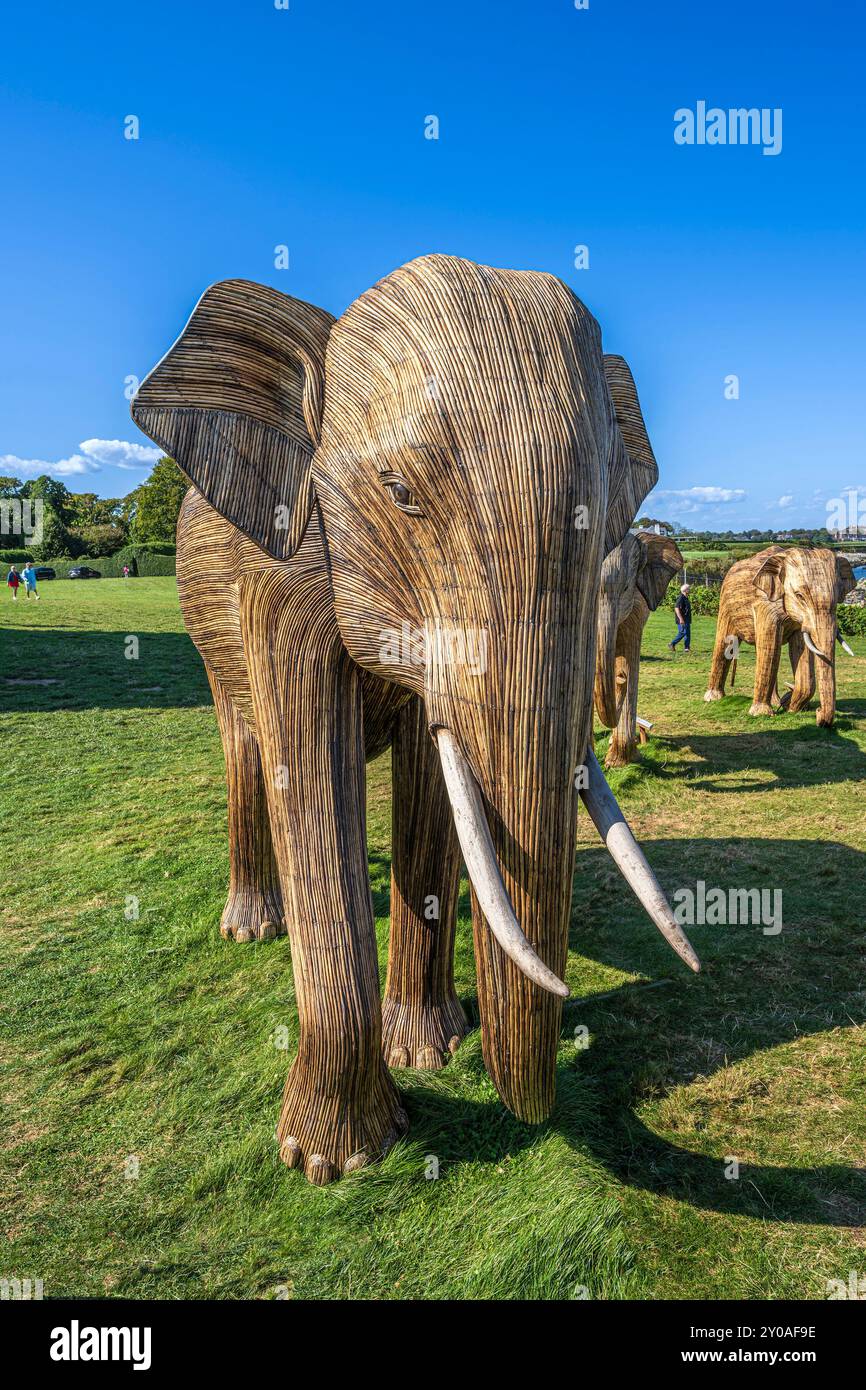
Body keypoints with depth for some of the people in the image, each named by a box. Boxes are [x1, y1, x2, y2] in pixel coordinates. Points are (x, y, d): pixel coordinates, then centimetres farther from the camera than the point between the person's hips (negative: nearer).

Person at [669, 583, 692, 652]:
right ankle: (672, 644, 2)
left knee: (688, 633, 8)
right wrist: (681, 619, -27)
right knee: (682, 633, -8)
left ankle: (687, 647, 10)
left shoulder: (686, 598, 14)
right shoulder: (681, 598, -16)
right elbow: (677, 609, -23)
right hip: (682, 620, -10)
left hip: (687, 620, 10)